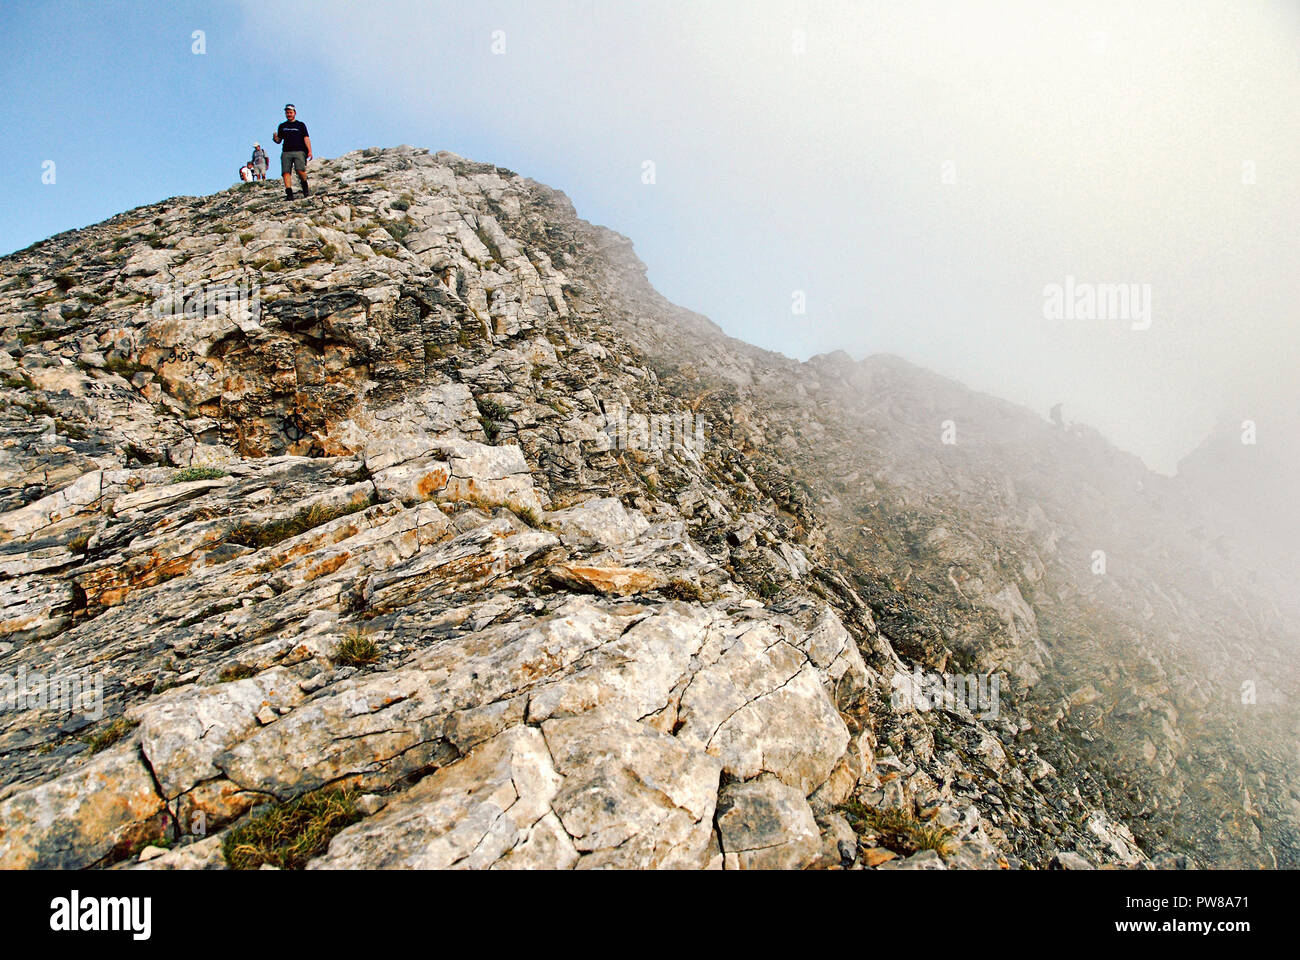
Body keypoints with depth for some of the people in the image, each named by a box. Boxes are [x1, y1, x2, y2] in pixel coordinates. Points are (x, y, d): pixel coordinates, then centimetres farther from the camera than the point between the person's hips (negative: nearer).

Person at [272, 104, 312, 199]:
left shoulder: (301, 125, 13)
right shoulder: (282, 126, 19)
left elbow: (306, 138, 4)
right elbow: (279, 140, 20)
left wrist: (309, 151, -9)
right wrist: (275, 139, -5)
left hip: (299, 151, -3)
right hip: (286, 152, 3)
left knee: (301, 170, -22)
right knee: (286, 172, -12)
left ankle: (305, 188, 4)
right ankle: (289, 193, -15)